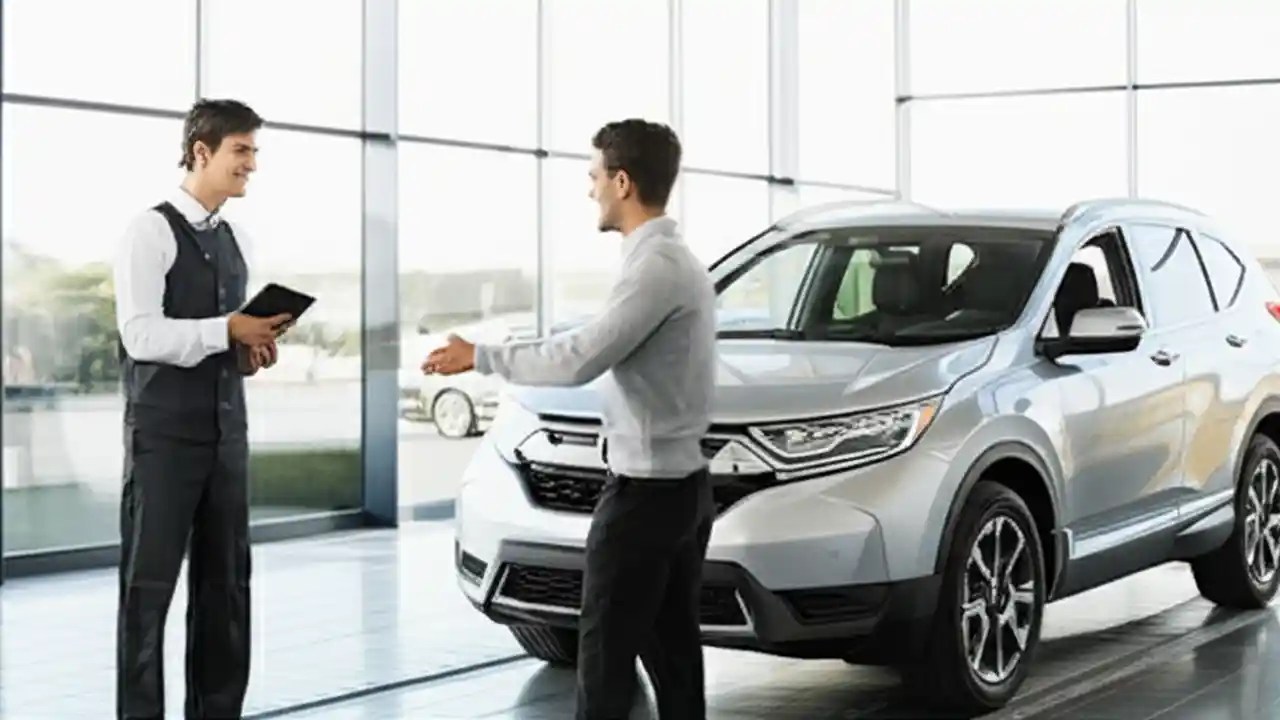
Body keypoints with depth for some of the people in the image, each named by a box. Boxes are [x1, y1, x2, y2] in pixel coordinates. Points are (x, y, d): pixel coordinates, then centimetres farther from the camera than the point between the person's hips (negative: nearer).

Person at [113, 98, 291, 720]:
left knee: (226, 580, 9)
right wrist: (229, 330, -19)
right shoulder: (152, 231, -8)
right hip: (164, 433, -7)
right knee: (150, 582, -3)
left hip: (226, 429, 7)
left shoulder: (236, 243, 14)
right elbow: (140, 334, -17)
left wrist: (253, 350, 1)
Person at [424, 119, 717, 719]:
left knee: (605, 651, -2)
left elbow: (579, 360, -23)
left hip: (643, 489, -9)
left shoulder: (655, 265, -18)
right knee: (671, 650, 12)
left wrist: (481, 357, -13)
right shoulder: (677, 259, 13)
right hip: (680, 483, 9)